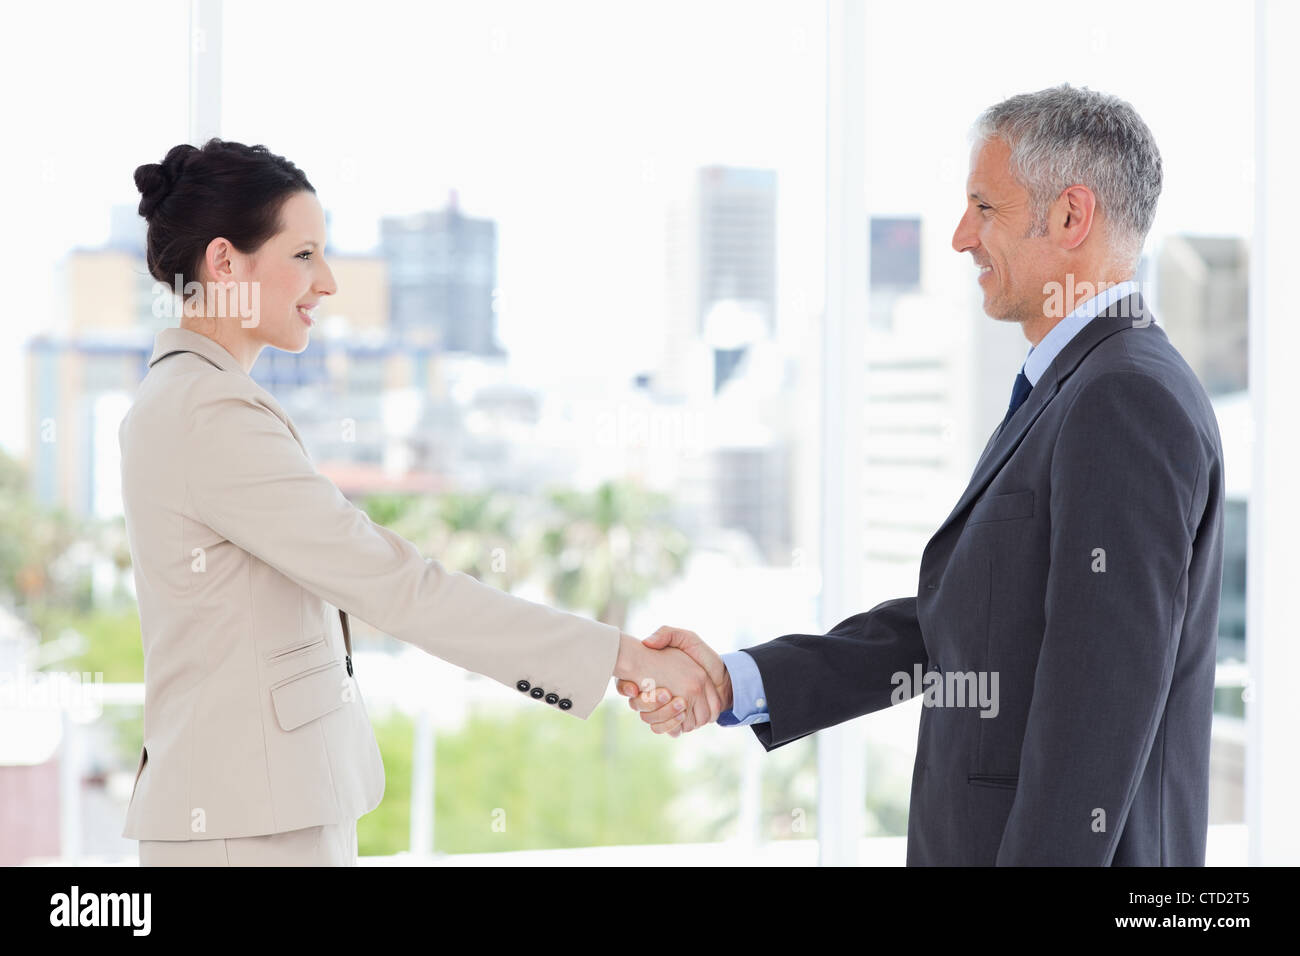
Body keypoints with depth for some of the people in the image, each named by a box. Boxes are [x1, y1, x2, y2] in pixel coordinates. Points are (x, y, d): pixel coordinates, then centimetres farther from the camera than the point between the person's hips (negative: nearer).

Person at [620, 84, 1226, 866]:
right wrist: (734, 682, 4)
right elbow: (945, 625, 12)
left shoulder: (1129, 400, -18)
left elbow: (1106, 694, -23)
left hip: (1067, 842, -9)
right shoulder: (1070, 396, 15)